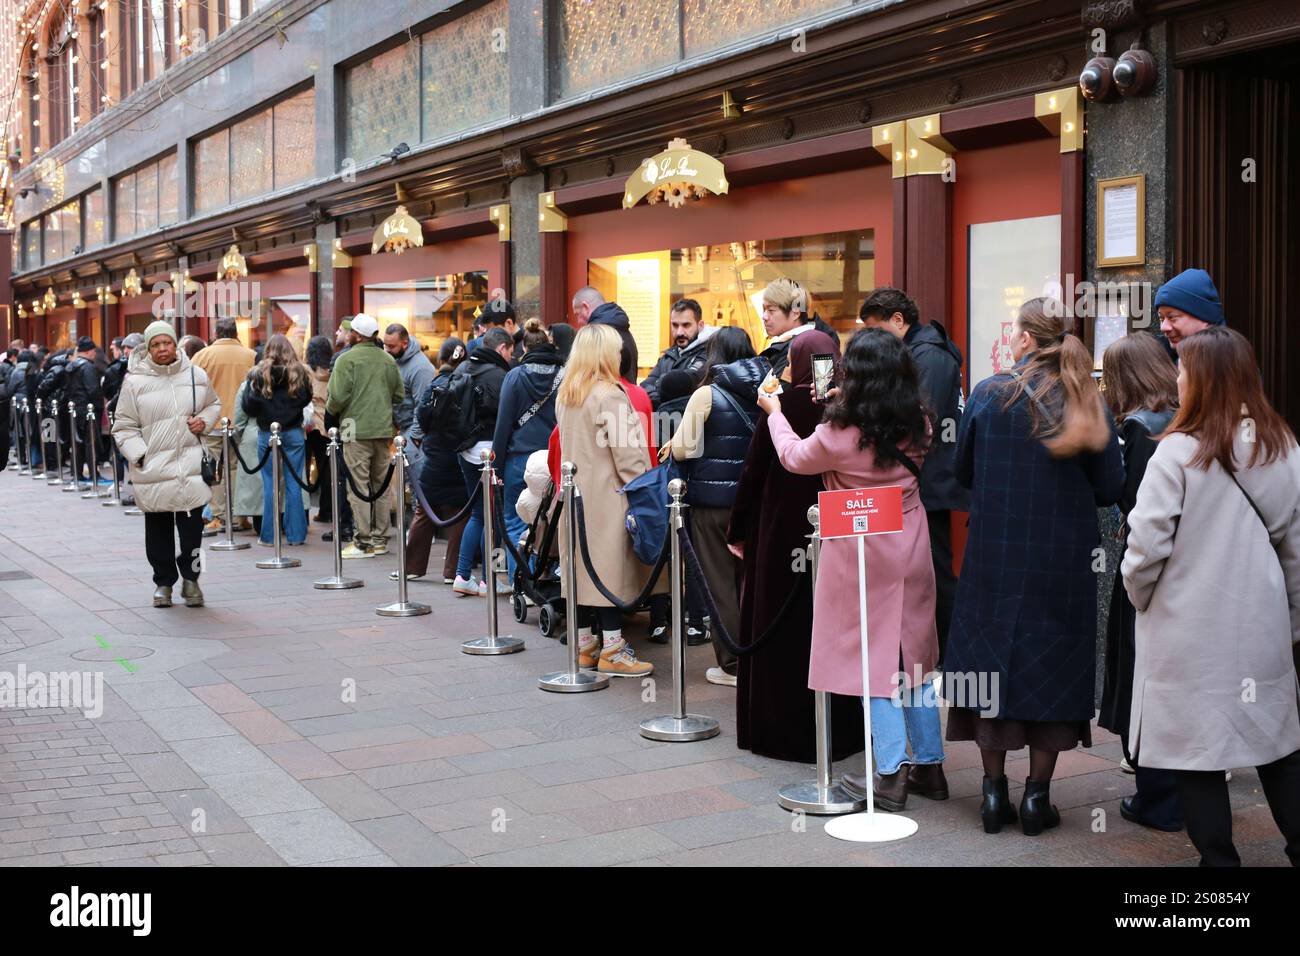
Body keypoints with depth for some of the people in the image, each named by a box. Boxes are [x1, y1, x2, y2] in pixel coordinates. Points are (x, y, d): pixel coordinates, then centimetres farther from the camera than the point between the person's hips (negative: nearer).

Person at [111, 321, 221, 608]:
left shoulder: (196, 375, 4)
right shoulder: (135, 381, -2)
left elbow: (214, 404, 22)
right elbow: (124, 426, 2)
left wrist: (204, 420, 1)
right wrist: (138, 455, -10)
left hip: (191, 464, 1)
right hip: (153, 467, -1)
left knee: (192, 525, 0)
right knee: (159, 529, 7)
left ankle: (190, 578, 18)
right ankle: (164, 581, 22)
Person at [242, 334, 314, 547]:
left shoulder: (258, 374, -7)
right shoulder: (299, 373, -5)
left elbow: (248, 406, -6)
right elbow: (307, 399, 4)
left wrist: (260, 415, 11)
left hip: (267, 434, -1)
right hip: (294, 433, 1)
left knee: (270, 484, 5)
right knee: (294, 484, 5)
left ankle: (269, 535, 7)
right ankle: (295, 534, 6)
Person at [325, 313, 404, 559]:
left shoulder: (347, 359, -10)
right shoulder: (389, 360, 9)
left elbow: (338, 397, -14)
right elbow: (399, 395, 13)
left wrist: (330, 408, 6)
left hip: (357, 430, -6)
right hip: (384, 430, 6)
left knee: (359, 485, -2)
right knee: (382, 484, 12)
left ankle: (364, 542, -3)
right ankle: (380, 538, 18)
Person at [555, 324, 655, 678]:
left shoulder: (564, 396, 11)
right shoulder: (610, 396, -14)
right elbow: (628, 455, -15)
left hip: (576, 495, 8)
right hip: (607, 496, -8)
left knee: (581, 566, 11)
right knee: (610, 568, -5)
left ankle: (585, 643, 17)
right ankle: (612, 651, -3)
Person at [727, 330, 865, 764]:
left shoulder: (782, 404, -11)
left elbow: (754, 470, -7)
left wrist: (738, 531, 2)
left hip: (781, 531, -3)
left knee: (779, 629, 7)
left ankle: (780, 729, 12)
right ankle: (839, 728, 19)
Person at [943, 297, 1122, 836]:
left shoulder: (988, 394, -7)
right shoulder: (1087, 404, -5)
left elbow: (962, 471, 3)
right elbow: (1111, 488, -3)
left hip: (995, 555, 0)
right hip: (1064, 562, 0)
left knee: (993, 662, 11)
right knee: (1052, 668, 10)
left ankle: (994, 791, 15)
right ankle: (1037, 795, 13)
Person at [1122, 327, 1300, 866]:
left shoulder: (1179, 452, -15)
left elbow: (1147, 544, -15)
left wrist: (1140, 595, 3)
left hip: (1189, 628, -5)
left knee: (1198, 747, 6)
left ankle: (1218, 856, 13)